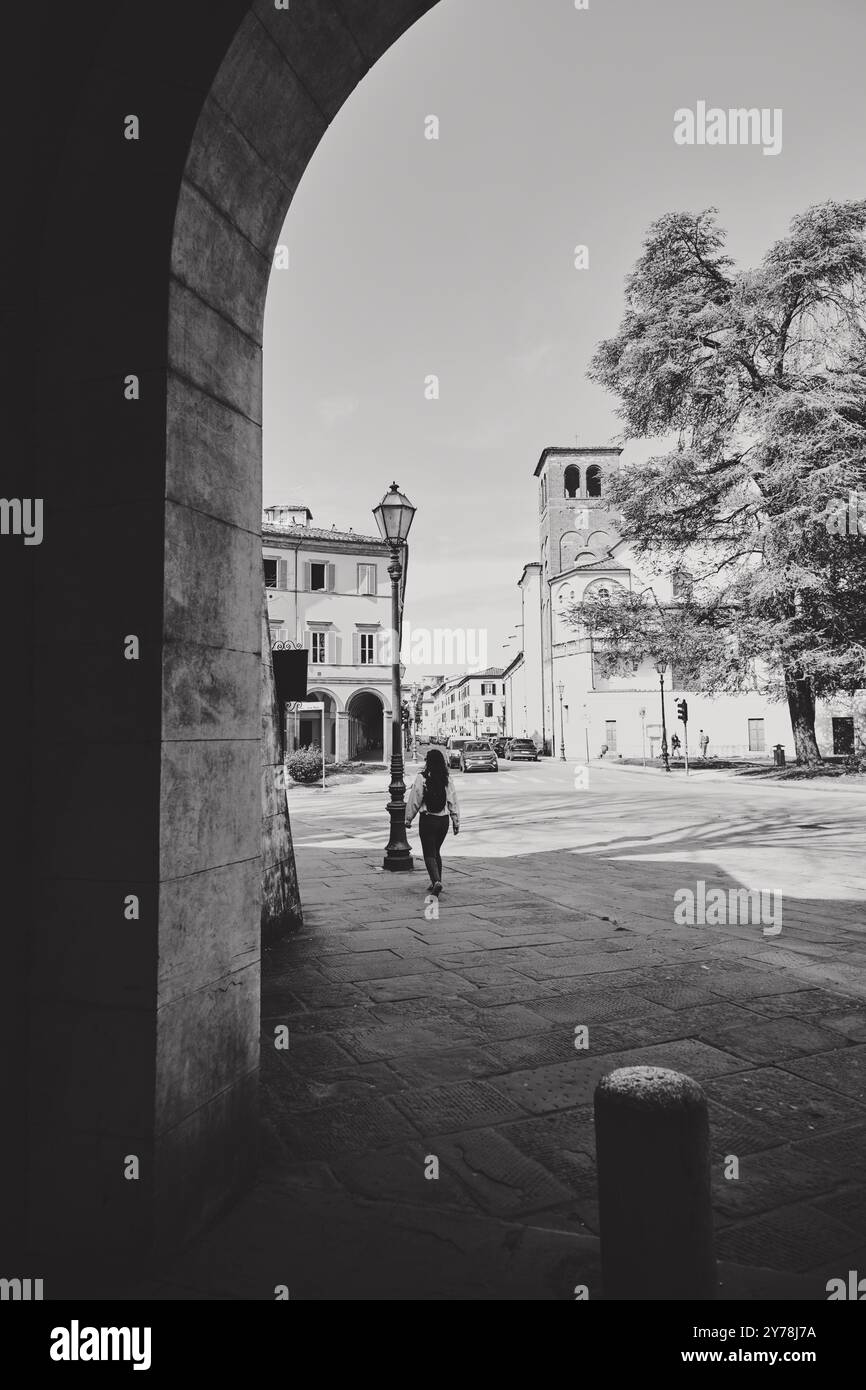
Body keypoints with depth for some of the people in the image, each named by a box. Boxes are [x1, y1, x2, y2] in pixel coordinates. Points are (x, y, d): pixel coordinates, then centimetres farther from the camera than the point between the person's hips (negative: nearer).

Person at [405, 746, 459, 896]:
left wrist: (408, 819, 5)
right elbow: (453, 801, 1)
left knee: (429, 853, 1)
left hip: (427, 820, -4)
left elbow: (414, 801, -6)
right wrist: (456, 822, 7)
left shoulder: (422, 778, -11)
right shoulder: (448, 778, -2)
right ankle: (436, 882, 25)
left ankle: (436, 881, -18)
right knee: (436, 851, 21)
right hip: (443, 820, 4)